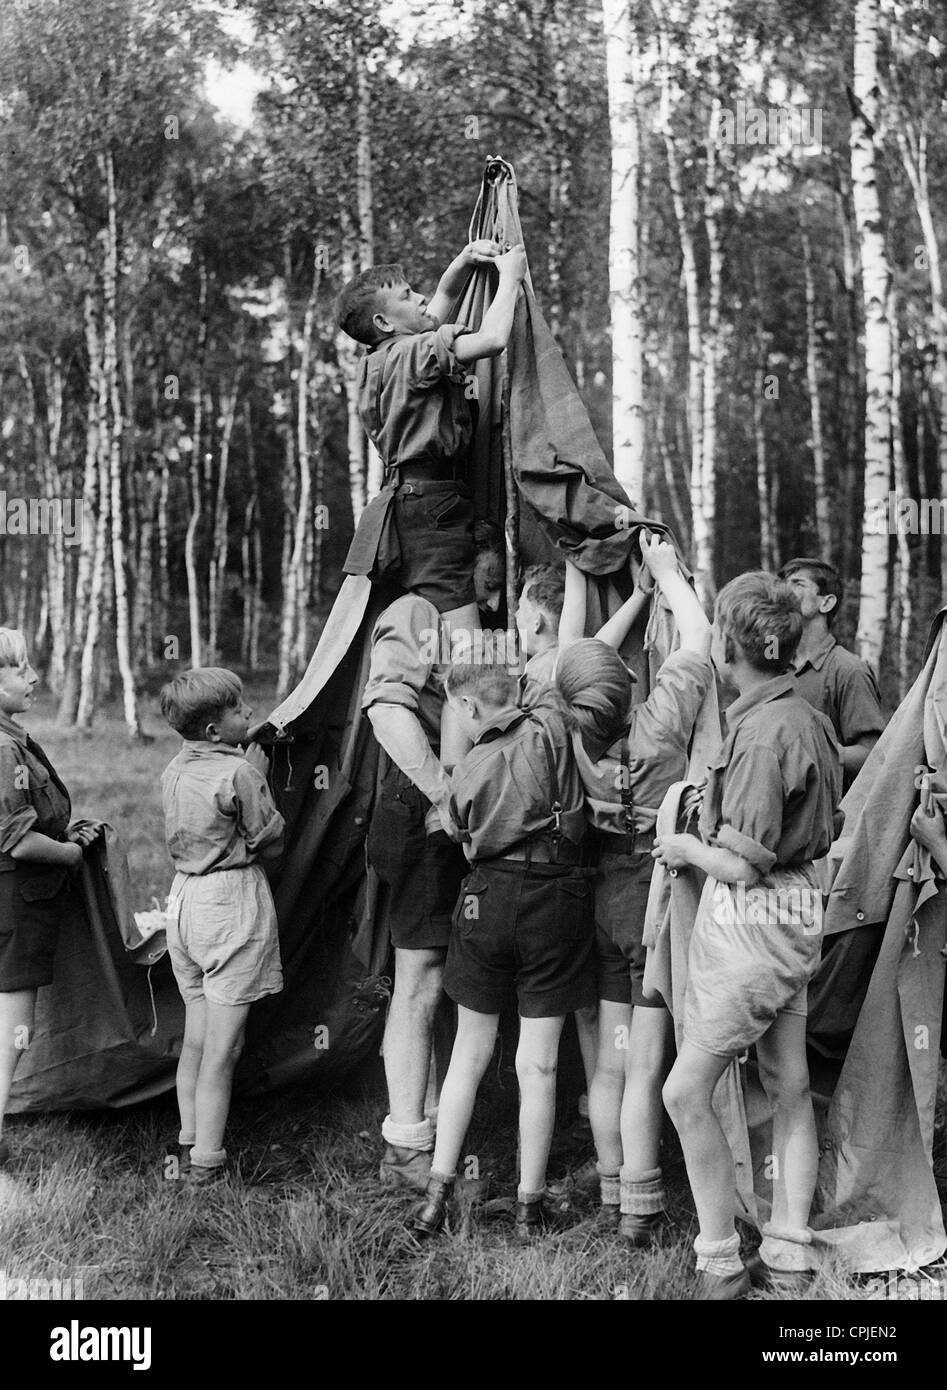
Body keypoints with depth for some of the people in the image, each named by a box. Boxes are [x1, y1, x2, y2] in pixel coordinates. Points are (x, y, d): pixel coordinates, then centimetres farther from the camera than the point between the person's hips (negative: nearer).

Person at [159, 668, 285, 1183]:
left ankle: (190, 1142, 27)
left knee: (194, 1036, 17)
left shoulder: (173, 770, 6)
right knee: (223, 1045, 0)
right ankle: (207, 1160, 6)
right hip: (231, 903, -8)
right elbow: (269, 845, -8)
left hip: (184, 897, 8)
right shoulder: (238, 773, -17)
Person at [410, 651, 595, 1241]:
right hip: (555, 901, -2)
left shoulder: (466, 772, 4)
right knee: (538, 1064, 5)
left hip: (487, 899, 2)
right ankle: (531, 1205, 15)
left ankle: (438, 1193, 17)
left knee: (470, 1052, 15)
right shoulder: (551, 725, -6)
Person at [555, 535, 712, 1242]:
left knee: (609, 1063, 12)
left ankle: (613, 1197, 22)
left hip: (606, 897, 5)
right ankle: (640, 1210, 7)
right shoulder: (660, 723, -17)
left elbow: (593, 653, 14)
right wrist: (666, 570, 9)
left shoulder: (579, 734, -5)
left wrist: (639, 593, 22)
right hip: (659, 897, -5)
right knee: (645, 1070, 0)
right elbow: (699, 637, -5)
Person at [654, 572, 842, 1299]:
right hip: (793, 915, 10)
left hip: (755, 918, -10)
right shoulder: (805, 717, 8)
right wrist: (710, 821, 15)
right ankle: (790, 1252, 23)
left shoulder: (765, 730, -22)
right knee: (790, 1089, 14)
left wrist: (685, 848, -4)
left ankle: (722, 1261, 5)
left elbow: (742, 865, -22)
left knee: (686, 1091, -3)